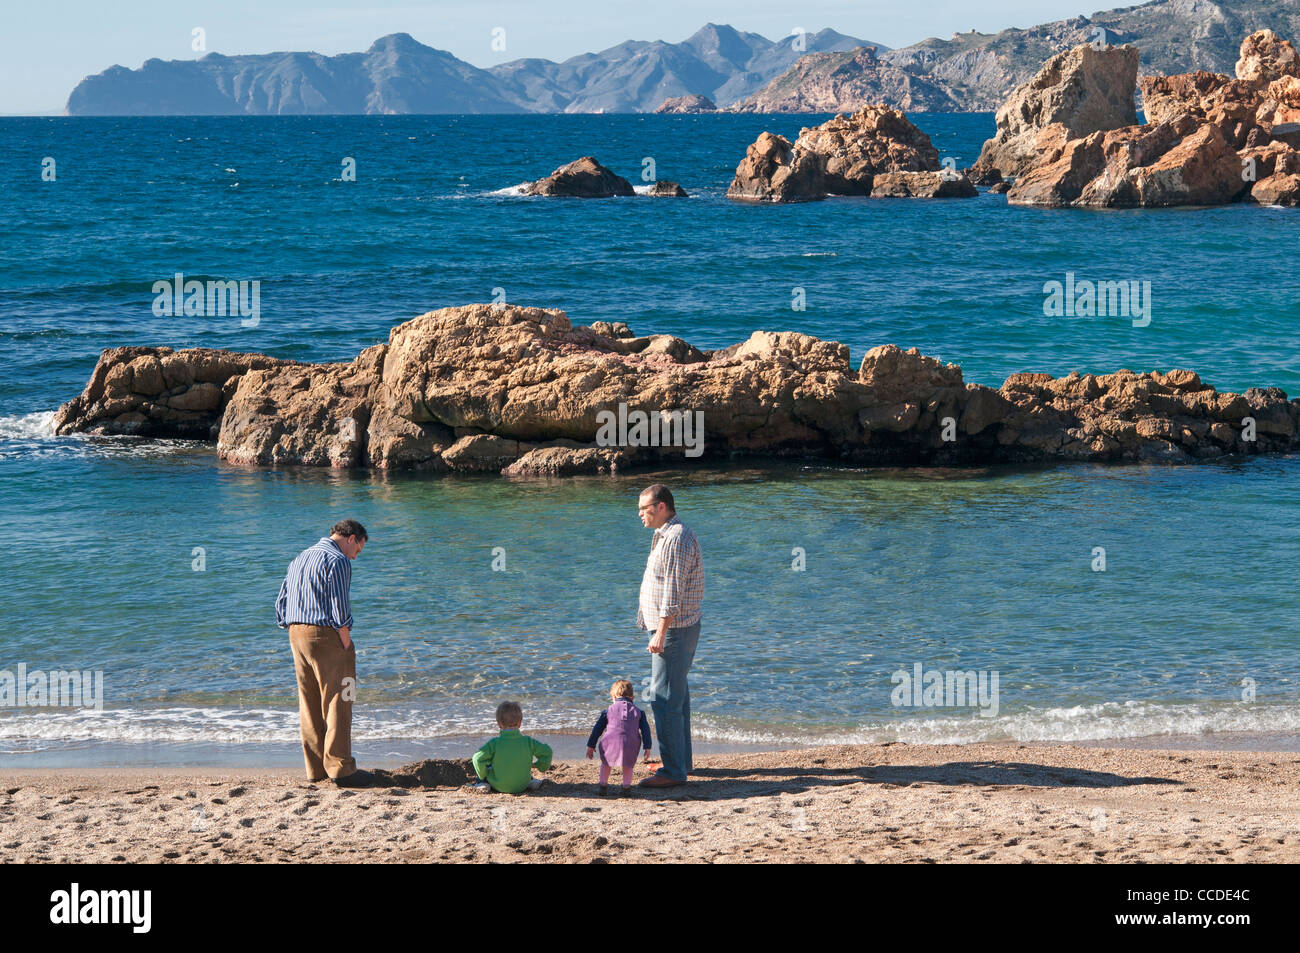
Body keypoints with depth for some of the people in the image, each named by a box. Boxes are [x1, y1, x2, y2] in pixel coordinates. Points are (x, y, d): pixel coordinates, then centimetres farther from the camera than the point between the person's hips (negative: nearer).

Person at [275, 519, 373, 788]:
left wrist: (293, 632, 15)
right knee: (336, 703, -6)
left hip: (296, 634, 8)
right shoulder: (337, 561, -9)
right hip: (326, 635, -8)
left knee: (309, 705, 10)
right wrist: (347, 645, -11)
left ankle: (315, 769, 11)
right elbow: (339, 608, -16)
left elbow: (281, 604, 18)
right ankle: (340, 768, -9)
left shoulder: (300, 559, 19)